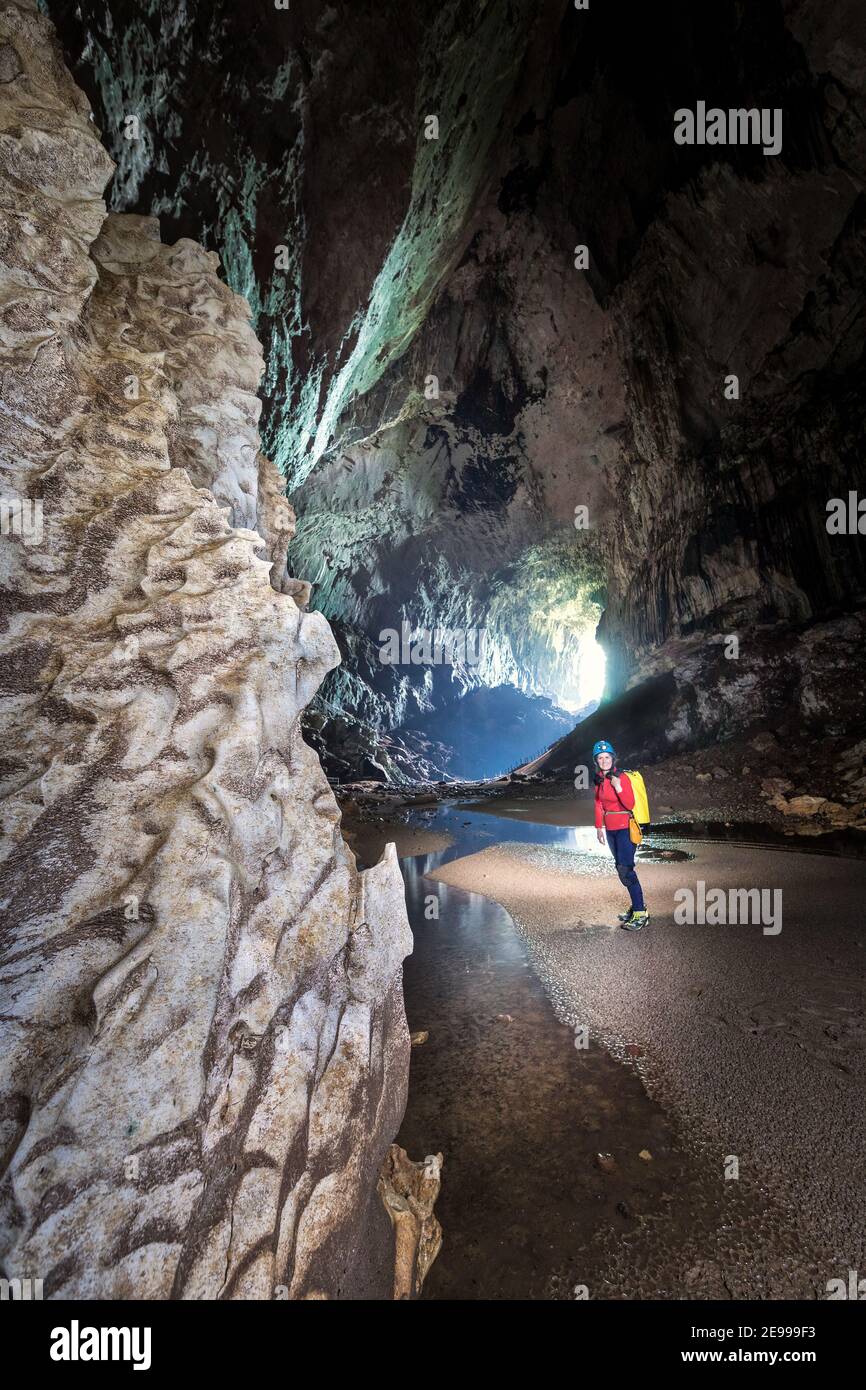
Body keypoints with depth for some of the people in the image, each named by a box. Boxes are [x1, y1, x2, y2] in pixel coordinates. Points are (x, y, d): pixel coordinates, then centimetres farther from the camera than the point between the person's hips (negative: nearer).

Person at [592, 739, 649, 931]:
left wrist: (619, 788, -33)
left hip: (625, 828, -8)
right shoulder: (599, 779, 7)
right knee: (621, 868, 11)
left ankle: (641, 914, -8)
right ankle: (636, 907, 21)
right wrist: (599, 827, 15)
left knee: (626, 870, -12)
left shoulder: (622, 777, -15)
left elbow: (630, 805, -19)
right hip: (610, 829, 8)